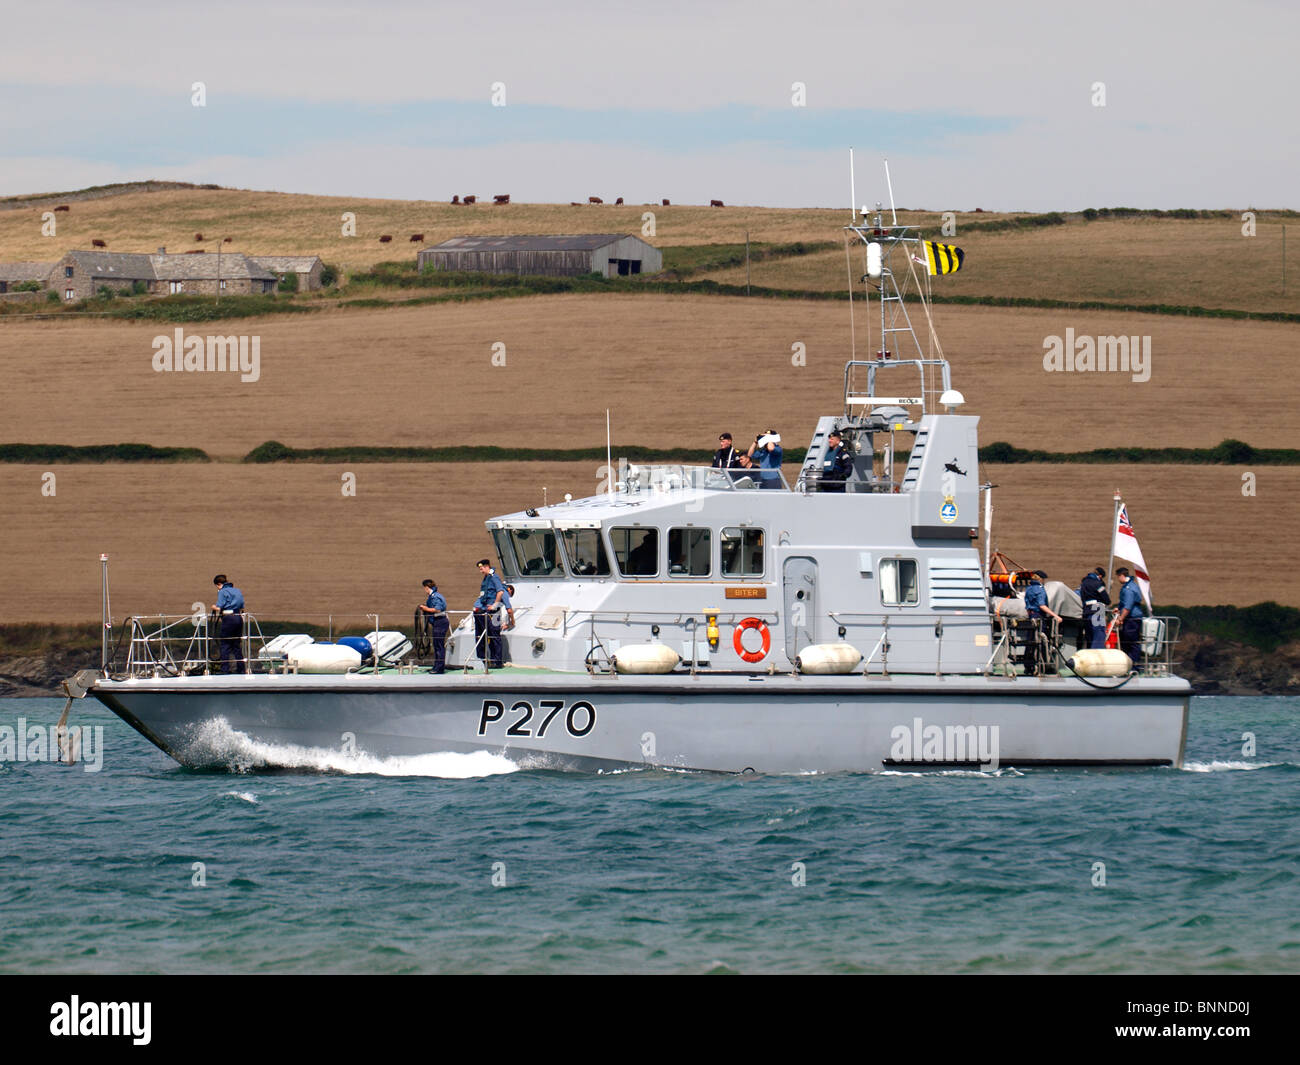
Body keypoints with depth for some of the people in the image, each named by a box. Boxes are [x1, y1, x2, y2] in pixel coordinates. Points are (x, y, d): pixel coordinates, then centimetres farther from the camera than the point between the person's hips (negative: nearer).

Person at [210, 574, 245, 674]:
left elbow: (219, 608, -11)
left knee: (225, 645, -2)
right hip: (239, 617, 7)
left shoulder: (222, 592, -5)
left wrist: (214, 607, 9)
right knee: (237, 645, 12)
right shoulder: (238, 591, 16)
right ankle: (241, 669, 12)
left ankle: (225, 669, -5)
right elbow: (242, 608, 16)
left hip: (228, 618, -7)